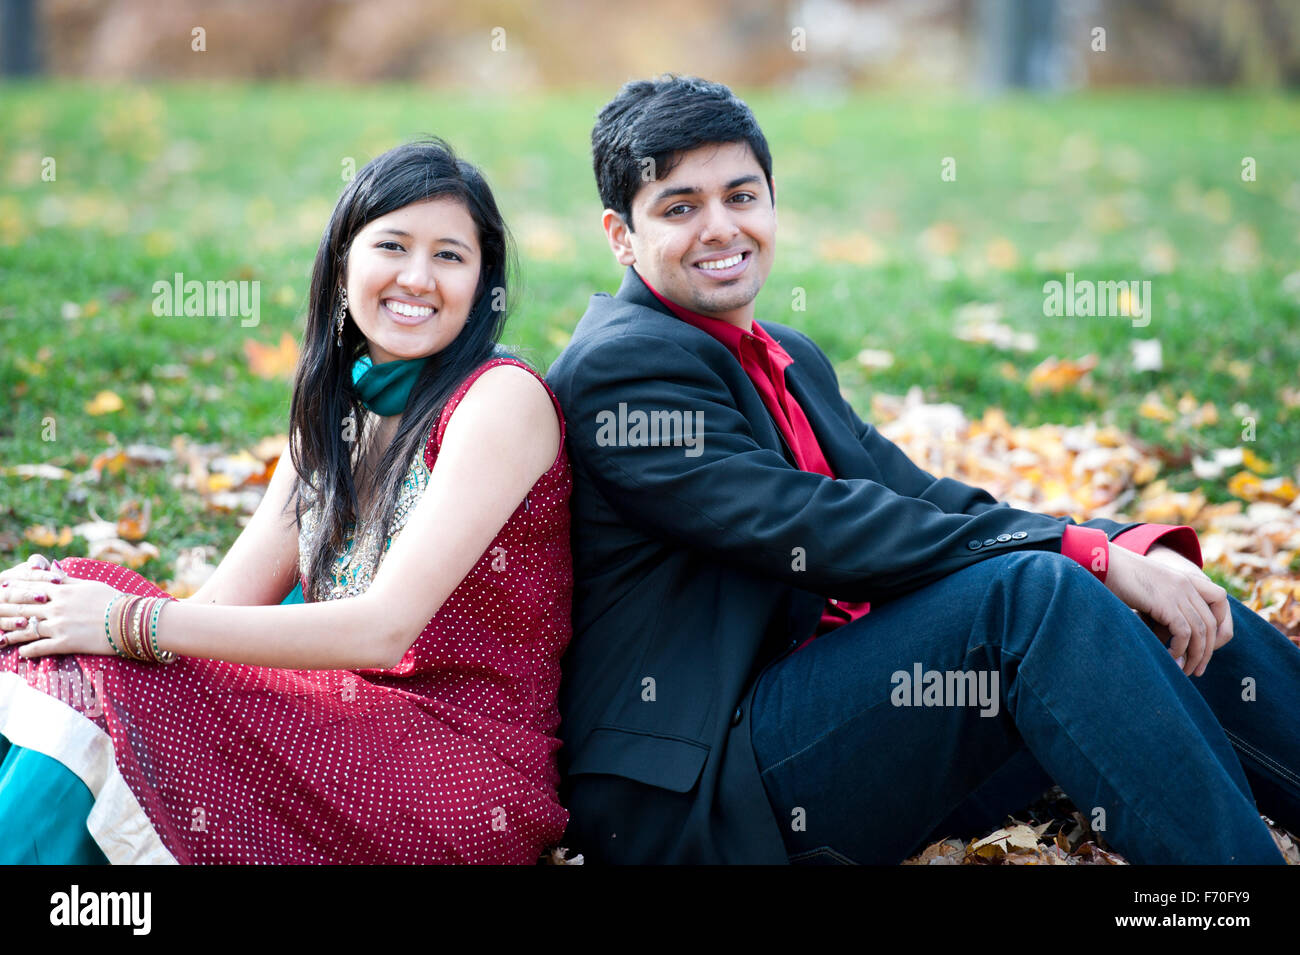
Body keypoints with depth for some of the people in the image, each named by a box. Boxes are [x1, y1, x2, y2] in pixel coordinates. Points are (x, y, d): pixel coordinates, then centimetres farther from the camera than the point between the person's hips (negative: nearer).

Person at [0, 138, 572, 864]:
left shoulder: (502, 398, -10)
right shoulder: (334, 414, 15)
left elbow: (384, 628, -19)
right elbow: (224, 604, 8)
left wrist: (131, 624, -20)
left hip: (468, 765, -7)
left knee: (97, 695, -22)